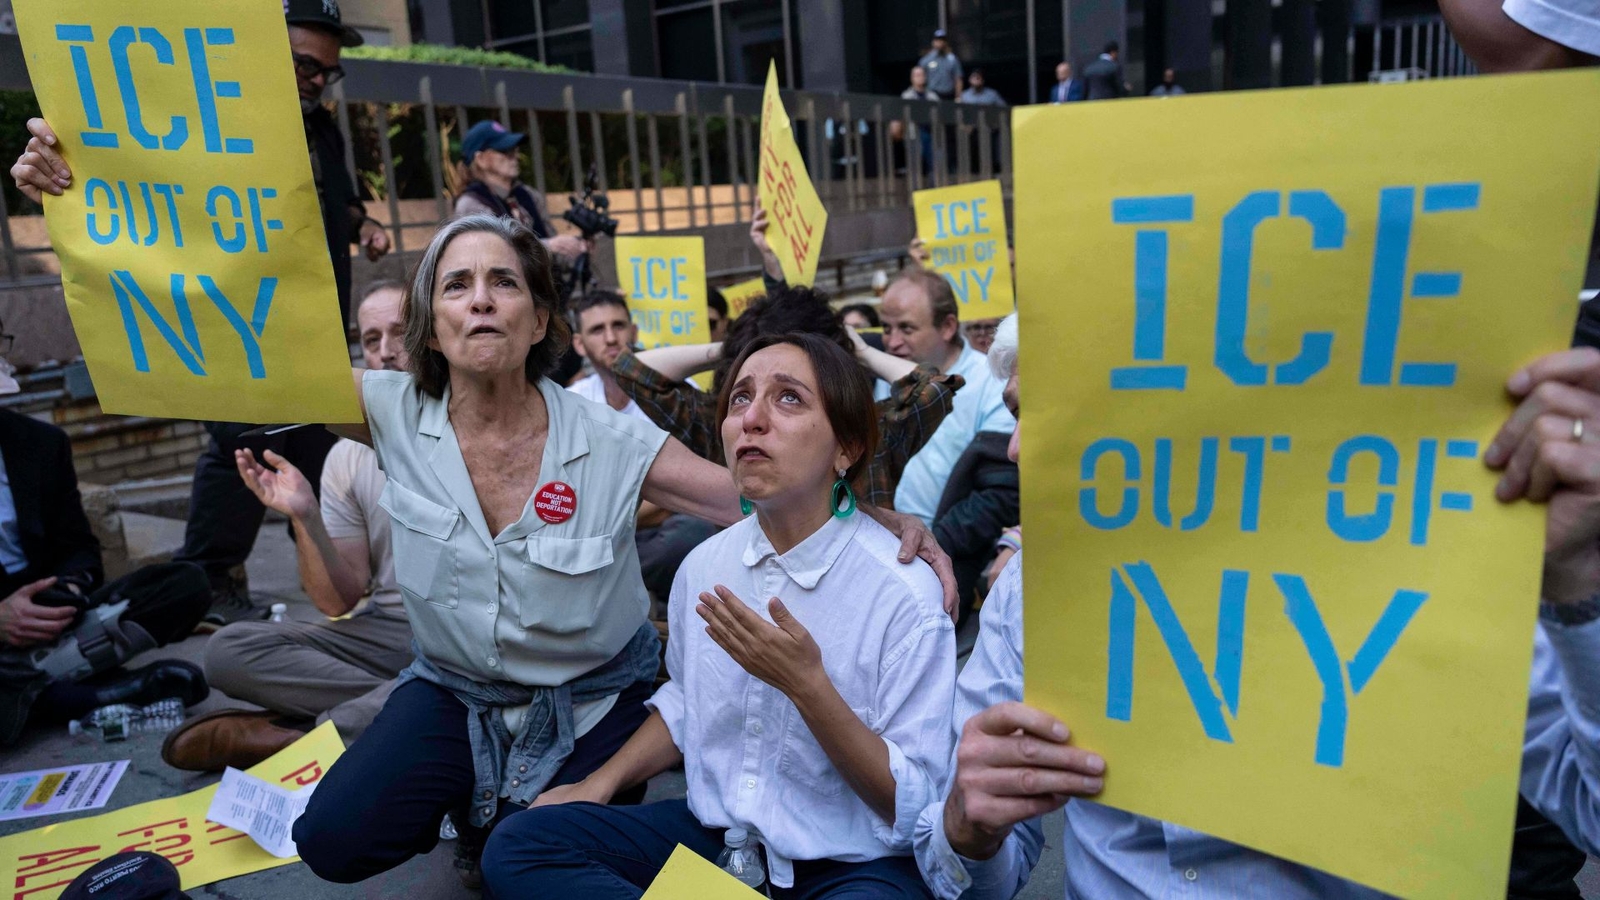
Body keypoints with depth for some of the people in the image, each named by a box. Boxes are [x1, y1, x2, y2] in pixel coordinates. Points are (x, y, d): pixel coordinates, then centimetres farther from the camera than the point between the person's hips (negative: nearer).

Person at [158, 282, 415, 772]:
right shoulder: (347, 456, 8)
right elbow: (342, 604, 4)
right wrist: (306, 518, -11)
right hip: (387, 632, 5)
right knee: (228, 650, -14)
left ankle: (291, 735, -19)